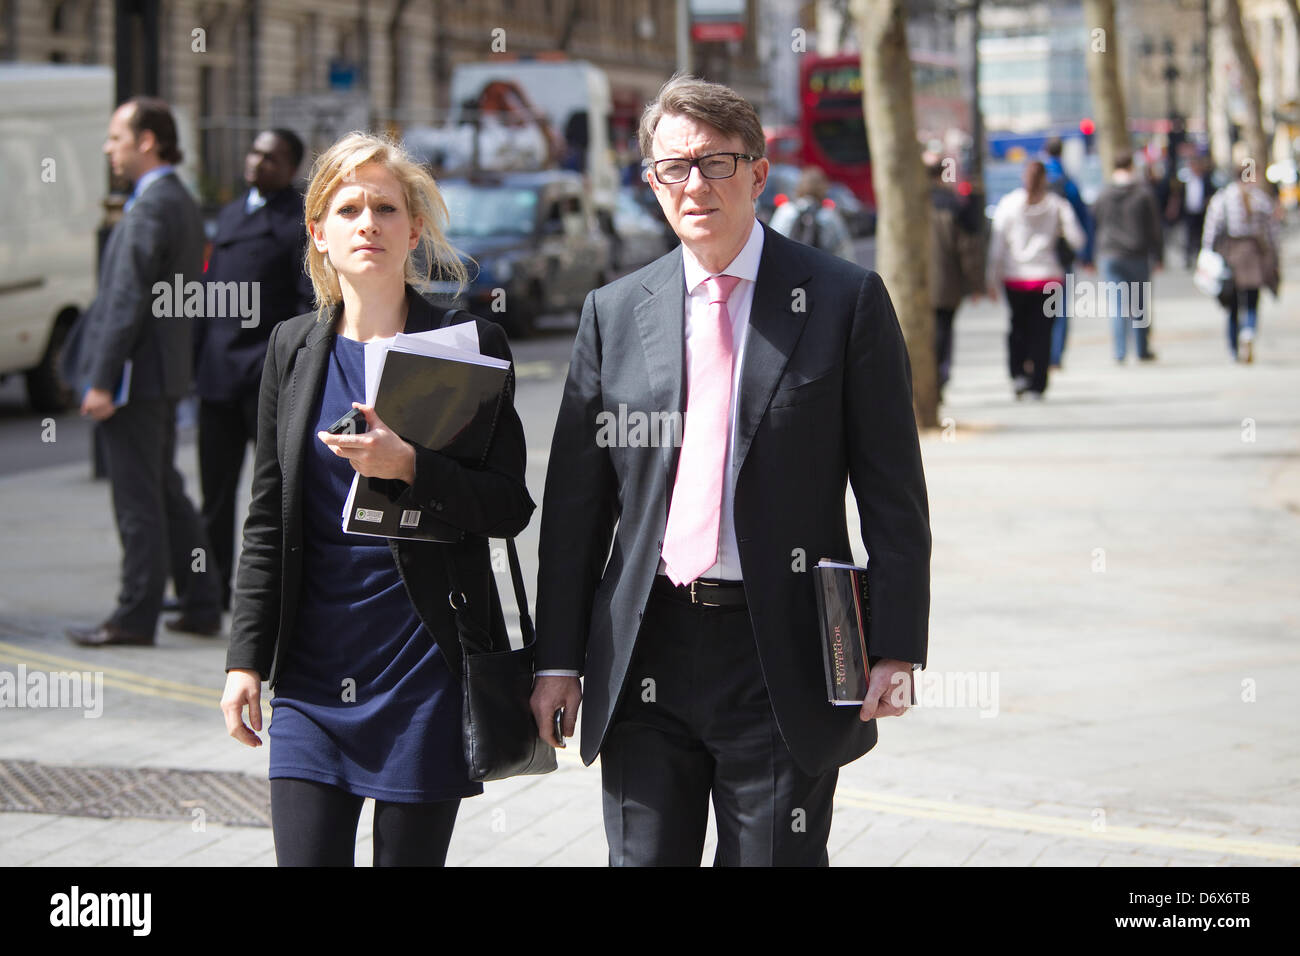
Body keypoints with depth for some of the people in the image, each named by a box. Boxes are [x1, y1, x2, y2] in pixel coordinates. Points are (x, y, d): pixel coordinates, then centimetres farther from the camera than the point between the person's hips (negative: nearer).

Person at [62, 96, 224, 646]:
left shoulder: (151, 209, -17)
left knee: (137, 502, -4)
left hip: (136, 374, -10)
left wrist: (102, 381, -20)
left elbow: (129, 301, -21)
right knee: (165, 494, 16)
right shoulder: (182, 203, 14)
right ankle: (202, 606, 19)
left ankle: (135, 617, 0)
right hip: (166, 374, 10)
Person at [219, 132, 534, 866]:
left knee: (410, 852, 3)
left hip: (425, 667, -3)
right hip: (313, 668, 3)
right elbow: (267, 522, 11)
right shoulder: (293, 349, 9)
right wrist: (246, 659, 7)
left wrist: (408, 466, -19)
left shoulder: (470, 345, -1)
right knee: (306, 855, -3)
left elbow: (510, 507, -4)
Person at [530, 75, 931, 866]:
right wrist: (559, 658, 5)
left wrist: (896, 650, -9)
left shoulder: (845, 301, 0)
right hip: (643, 662, 3)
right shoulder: (615, 313, 8)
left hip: (783, 661, -3)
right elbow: (576, 501, 9)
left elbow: (894, 495, -2)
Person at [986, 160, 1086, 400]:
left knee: (1018, 325, 16)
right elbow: (1077, 239, -3)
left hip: (1015, 276, 1)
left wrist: (993, 279, 3)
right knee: (1041, 330, 5)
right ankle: (1037, 385, 1)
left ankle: (1018, 373, -2)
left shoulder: (1008, 203, -1)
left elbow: (997, 244, -2)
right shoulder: (1057, 205, -1)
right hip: (1048, 275, -1)